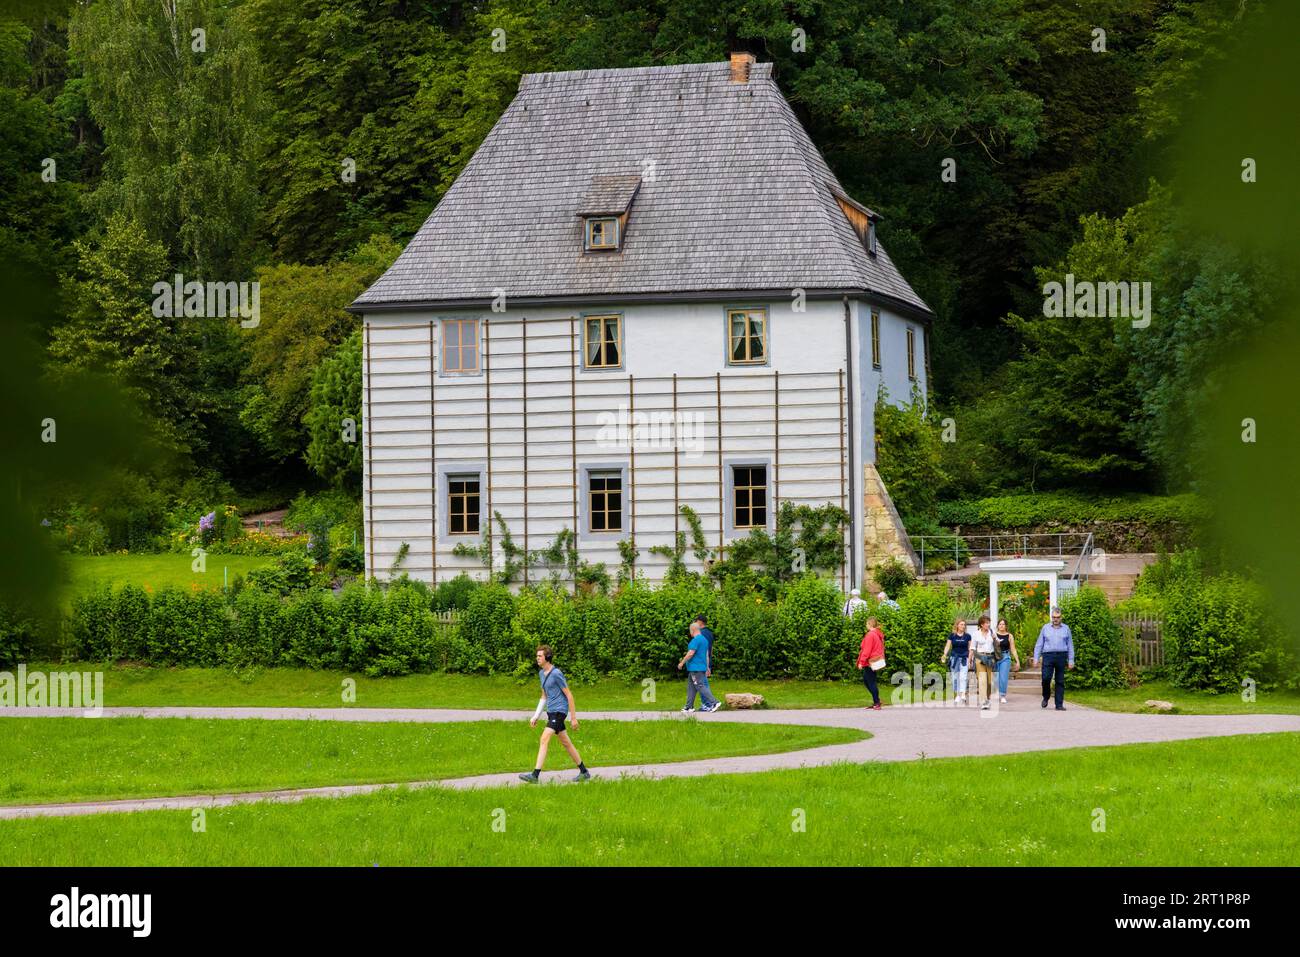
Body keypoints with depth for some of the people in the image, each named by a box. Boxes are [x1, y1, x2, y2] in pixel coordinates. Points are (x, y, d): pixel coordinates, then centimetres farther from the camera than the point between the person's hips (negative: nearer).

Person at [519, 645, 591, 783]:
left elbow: (569, 695, -11)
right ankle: (584, 772, 22)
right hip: (551, 711, 9)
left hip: (559, 711, -9)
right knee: (565, 743, 13)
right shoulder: (541, 673, 13)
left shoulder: (556, 674, -14)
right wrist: (536, 716, 18)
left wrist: (574, 718, -10)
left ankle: (535, 775, -23)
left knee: (544, 740, -18)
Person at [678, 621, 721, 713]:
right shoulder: (704, 639, 15)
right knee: (691, 687, 13)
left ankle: (714, 703, -15)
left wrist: (682, 663, -11)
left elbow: (690, 653, -20)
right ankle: (689, 707, 14)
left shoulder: (696, 640, -16)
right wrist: (707, 667, 23)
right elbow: (707, 654, 19)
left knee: (700, 686, -10)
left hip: (696, 668, -10)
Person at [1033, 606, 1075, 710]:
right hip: (1048, 655, 0)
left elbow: (1070, 646, 12)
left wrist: (1071, 661, 6)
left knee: (1060, 681, 0)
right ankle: (1046, 697, 13)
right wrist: (1036, 658, 4)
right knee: (1046, 678, -13)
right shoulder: (1045, 628, 11)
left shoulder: (1066, 628, 11)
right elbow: (1039, 644, 12)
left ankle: (1059, 704, 3)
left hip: (1061, 656, 0)